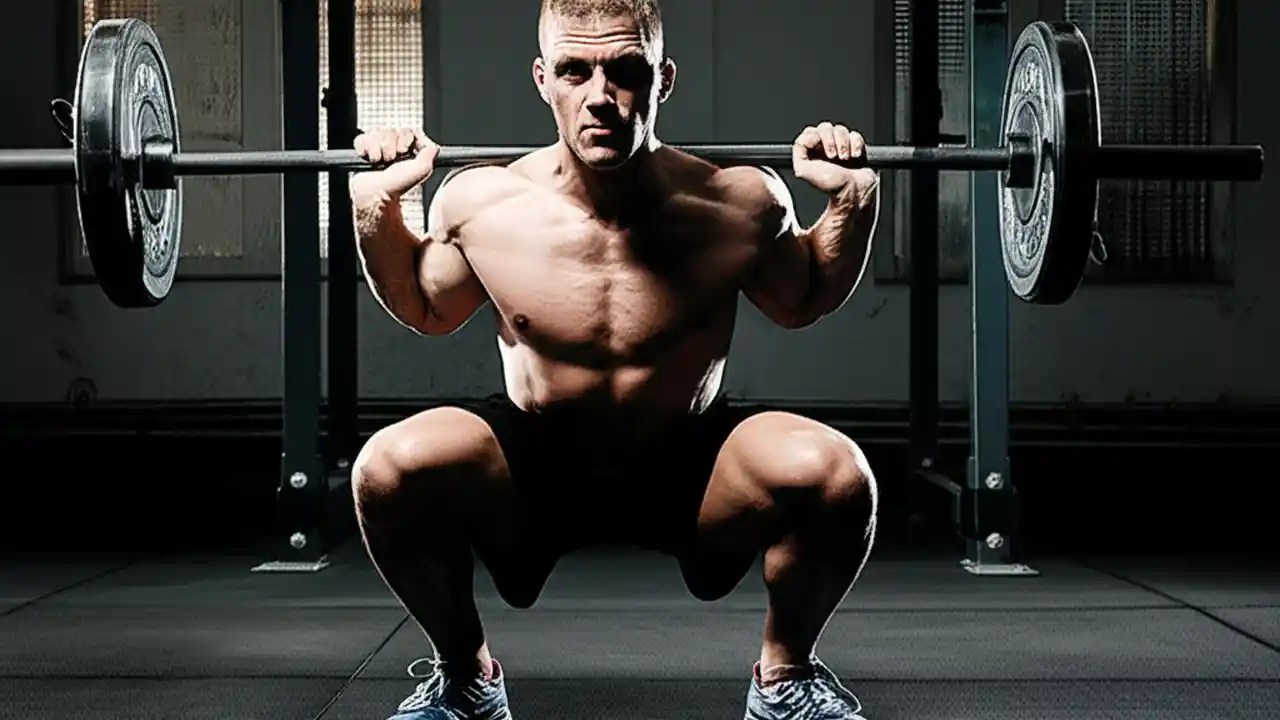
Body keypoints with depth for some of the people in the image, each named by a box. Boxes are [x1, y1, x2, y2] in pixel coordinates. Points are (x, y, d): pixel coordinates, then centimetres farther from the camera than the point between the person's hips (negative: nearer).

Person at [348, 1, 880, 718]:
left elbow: (803, 303, 7)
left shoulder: (742, 203, -16)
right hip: (532, 468, 1)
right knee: (390, 467, -30)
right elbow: (426, 311, 8)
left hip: (690, 468, 0)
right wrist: (376, 210, -7)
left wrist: (854, 203, -9)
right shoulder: (478, 204, -15)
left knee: (833, 472, -31)